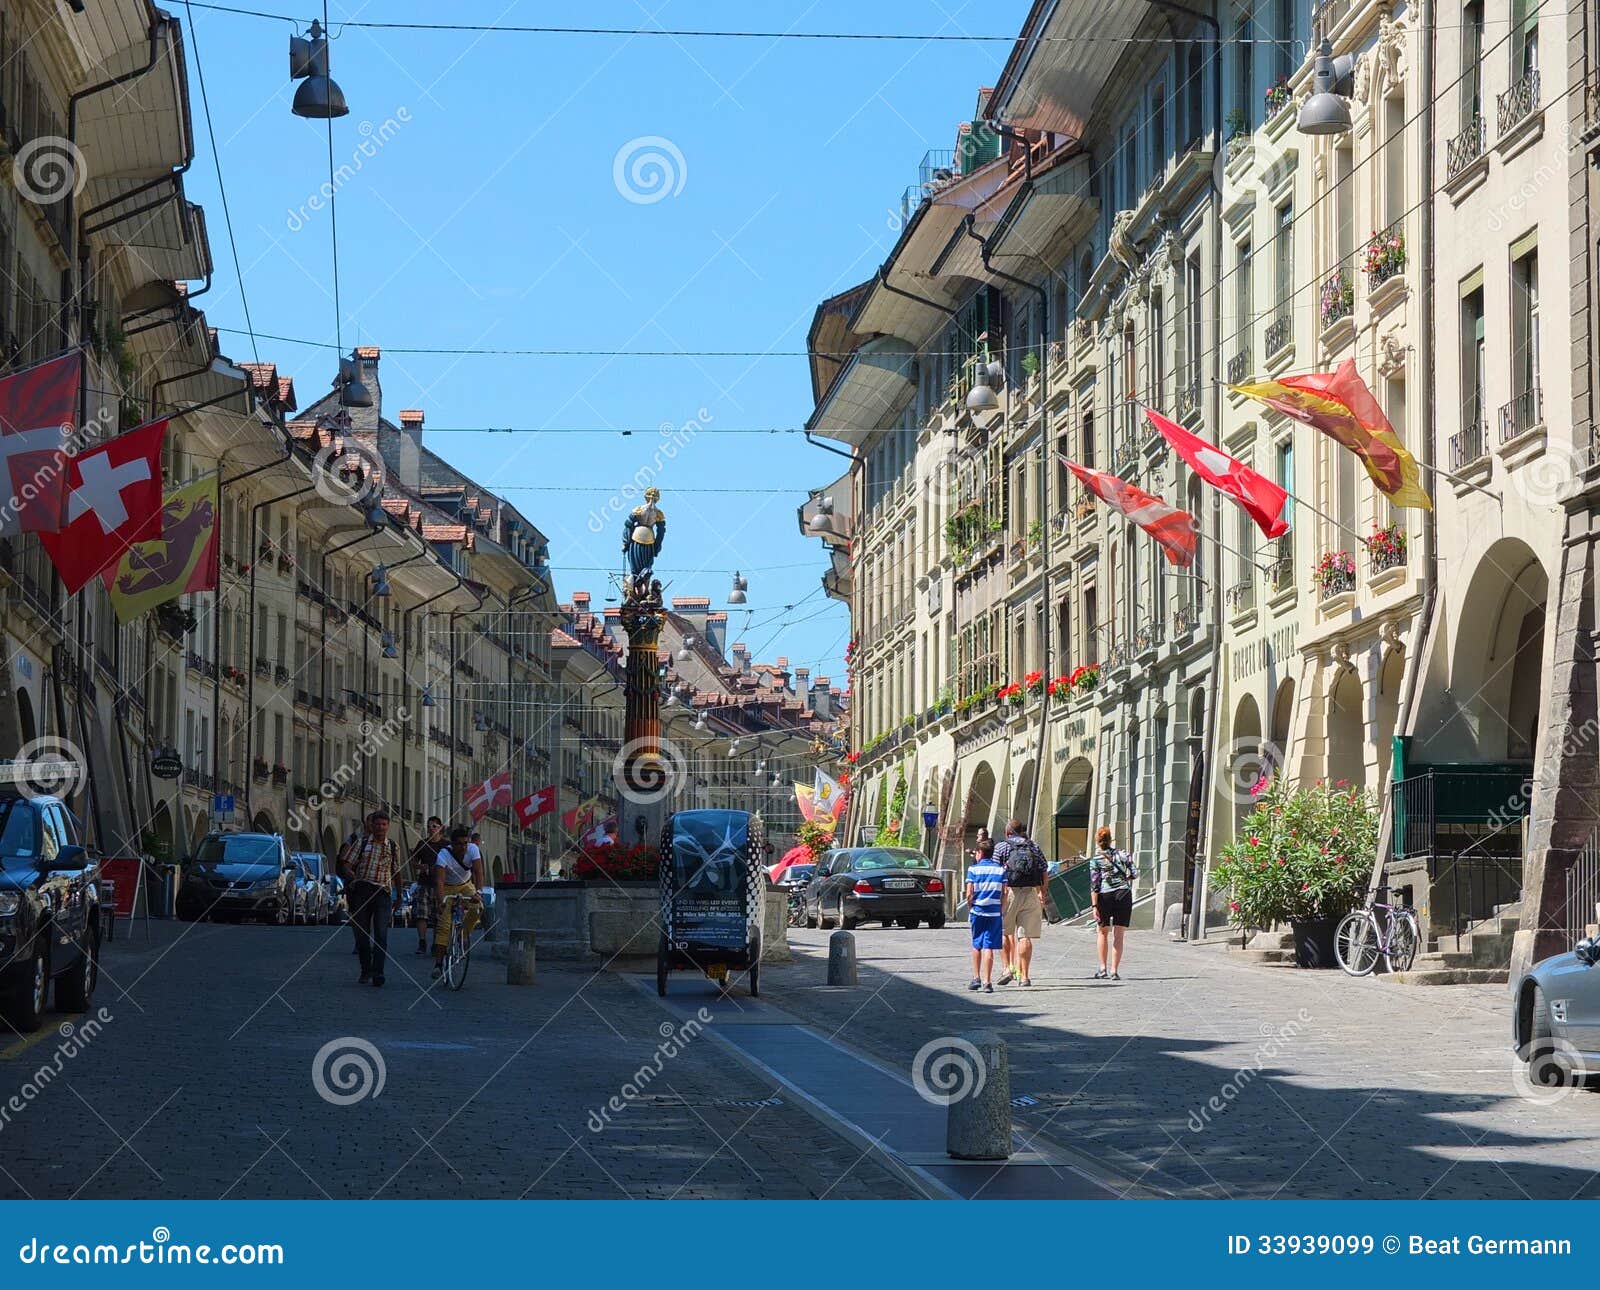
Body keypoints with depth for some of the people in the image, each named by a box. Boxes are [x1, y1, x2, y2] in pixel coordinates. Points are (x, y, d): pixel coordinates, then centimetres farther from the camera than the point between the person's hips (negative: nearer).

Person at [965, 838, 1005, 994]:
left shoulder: (973, 869, -1)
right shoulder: (1000, 870, 5)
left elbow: (969, 894, -5)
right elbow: (1004, 893, 0)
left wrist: (969, 910, 7)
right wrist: (1002, 912, 8)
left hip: (977, 911, -1)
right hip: (994, 912, 1)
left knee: (976, 945, 16)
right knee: (988, 947, -1)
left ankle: (976, 977, 16)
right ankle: (987, 982, -4)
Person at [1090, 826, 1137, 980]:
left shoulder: (1095, 860, -1)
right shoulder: (1123, 855, 5)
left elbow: (1094, 885, -8)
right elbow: (1135, 873, 2)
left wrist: (1094, 906, -9)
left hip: (1105, 897, -1)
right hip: (1124, 894, 1)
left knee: (1102, 932, 17)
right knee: (1118, 935, 5)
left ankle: (1102, 968, 11)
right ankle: (1114, 971, 1)